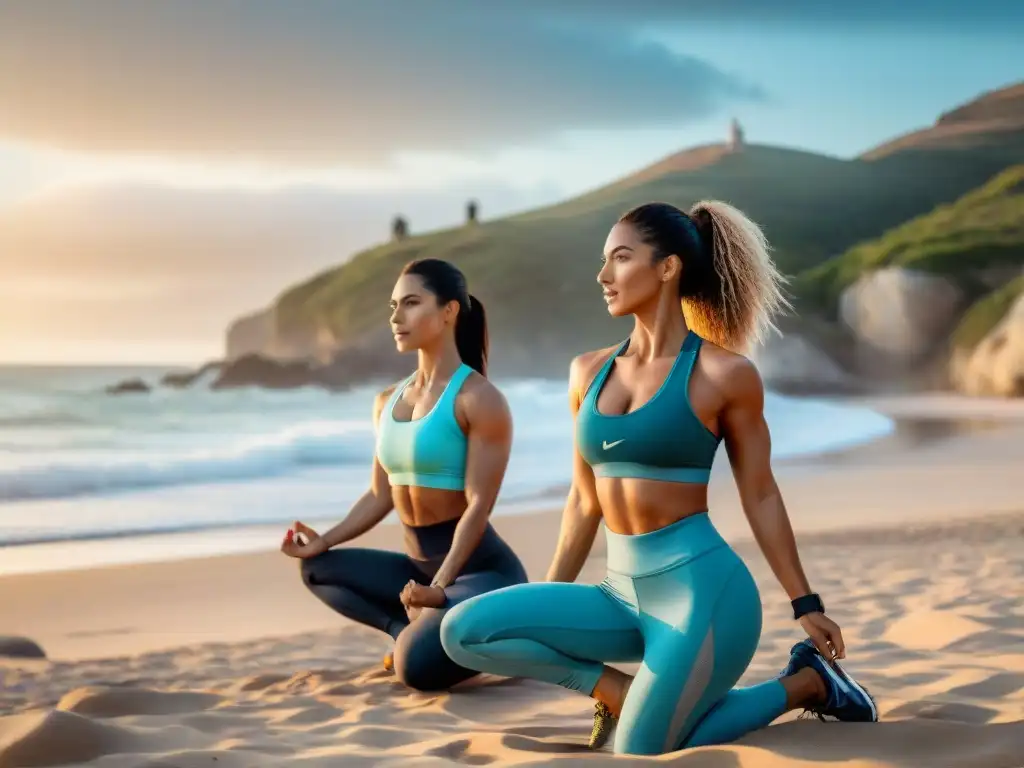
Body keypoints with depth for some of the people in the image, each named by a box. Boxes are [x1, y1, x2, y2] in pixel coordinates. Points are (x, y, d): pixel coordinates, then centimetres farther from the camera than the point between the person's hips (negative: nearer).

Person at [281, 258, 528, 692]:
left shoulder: (478, 398, -14)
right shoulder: (387, 403, 10)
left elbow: (479, 504, -19)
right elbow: (380, 496, 14)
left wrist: (440, 588, -26)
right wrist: (324, 542, -1)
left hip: (482, 570, -8)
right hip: (420, 567, 8)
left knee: (416, 667, -29)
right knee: (317, 569, 5)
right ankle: (416, 631, -1)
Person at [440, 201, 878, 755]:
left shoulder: (724, 374, -7)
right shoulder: (588, 372, 9)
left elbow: (760, 496, 1)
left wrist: (805, 605, 4)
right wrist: (544, 613, 17)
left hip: (702, 588, -5)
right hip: (623, 595, 6)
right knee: (463, 632, -11)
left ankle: (806, 682, 12)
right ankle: (622, 693, 5)